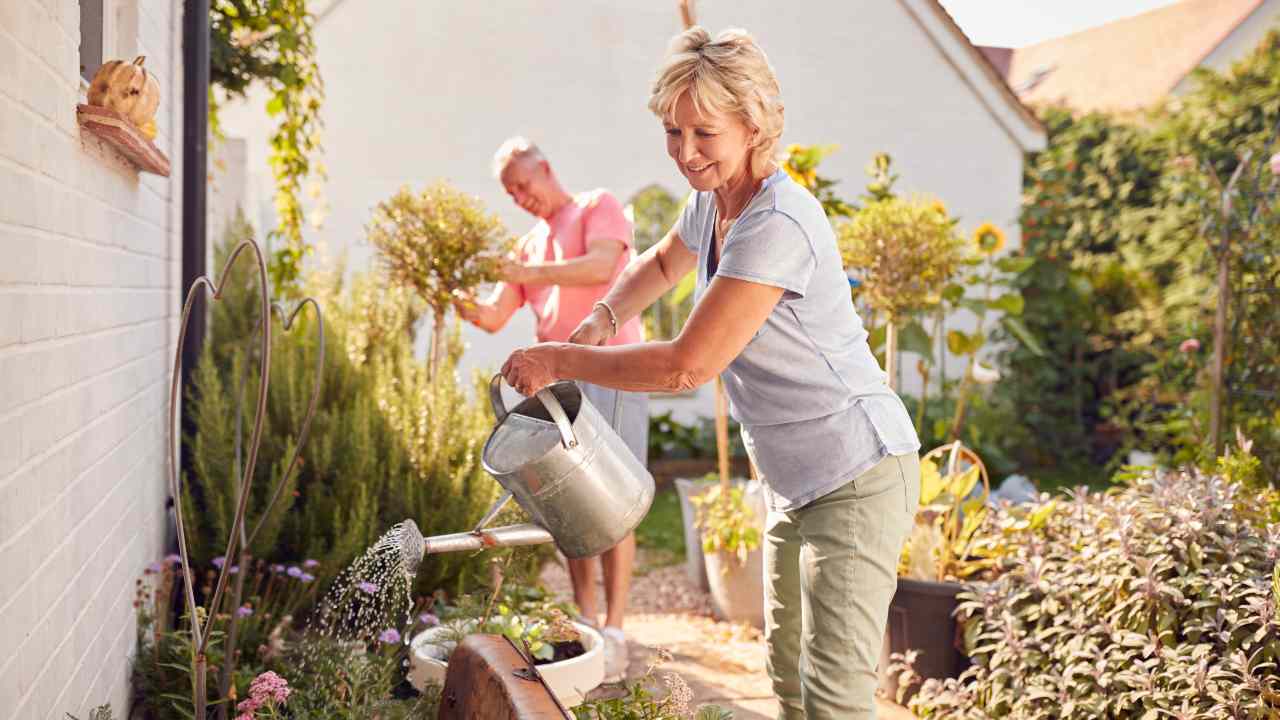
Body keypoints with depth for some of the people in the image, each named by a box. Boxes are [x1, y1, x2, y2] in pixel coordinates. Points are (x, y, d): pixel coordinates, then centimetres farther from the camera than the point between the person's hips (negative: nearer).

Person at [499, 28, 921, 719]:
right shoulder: (711, 202, 3)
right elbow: (663, 262, 27)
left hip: (857, 476, -9)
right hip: (794, 480, 10)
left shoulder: (778, 226, -26)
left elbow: (687, 366, -26)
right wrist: (603, 318, 9)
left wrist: (560, 360, -16)